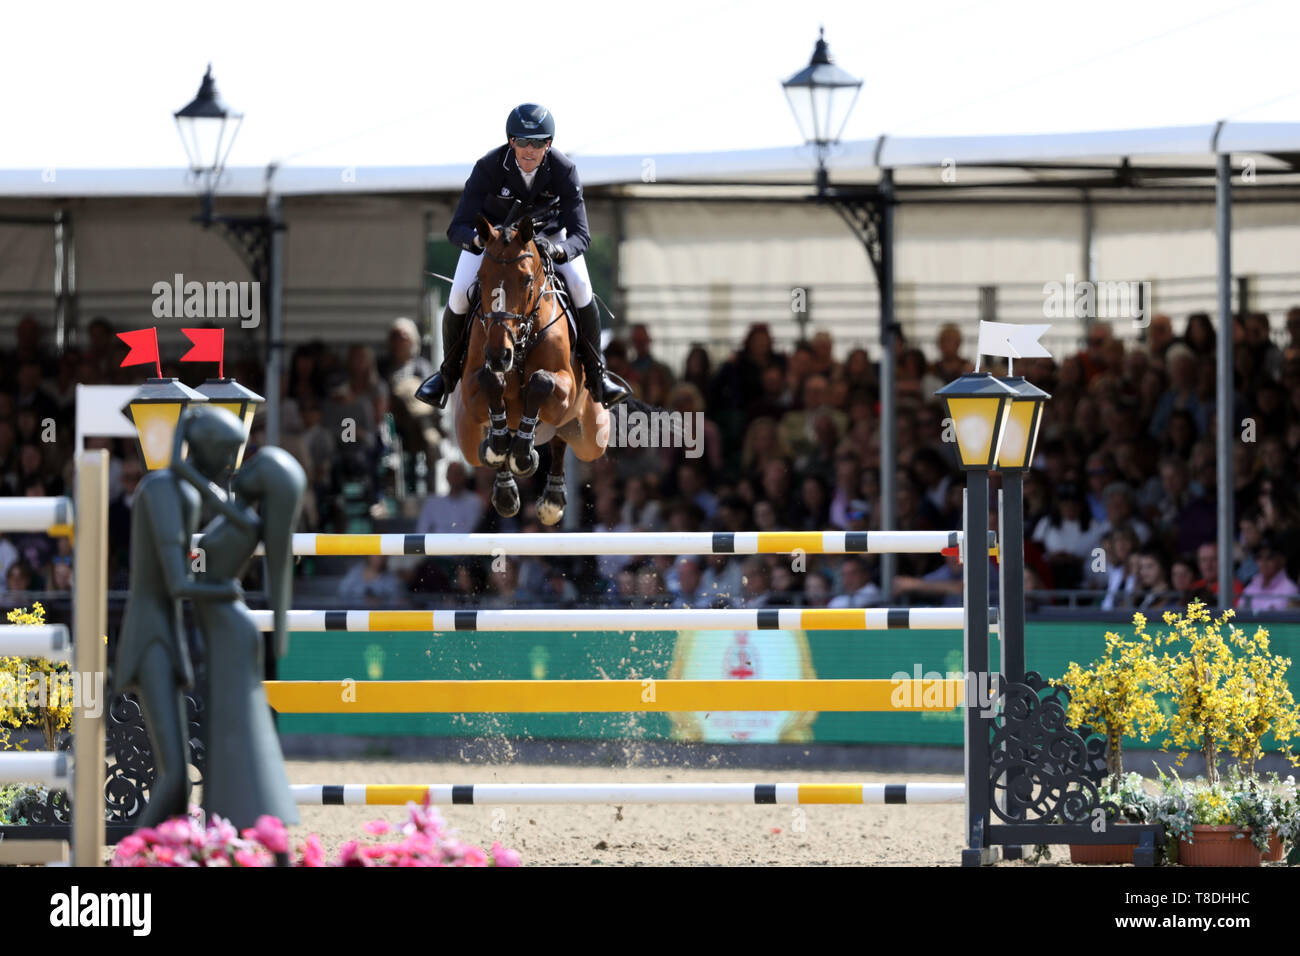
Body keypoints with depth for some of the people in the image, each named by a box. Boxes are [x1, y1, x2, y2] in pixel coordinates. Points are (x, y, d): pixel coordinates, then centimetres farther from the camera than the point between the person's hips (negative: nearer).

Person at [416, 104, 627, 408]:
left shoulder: (563, 169, -31)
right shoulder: (489, 167, -33)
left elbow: (580, 235, -33)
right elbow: (458, 229, -34)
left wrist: (557, 250, -57)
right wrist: (480, 240, -58)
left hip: (547, 231, 0)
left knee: (580, 287, -22)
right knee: (460, 293, -18)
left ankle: (596, 373, -2)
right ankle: (449, 370, 9)